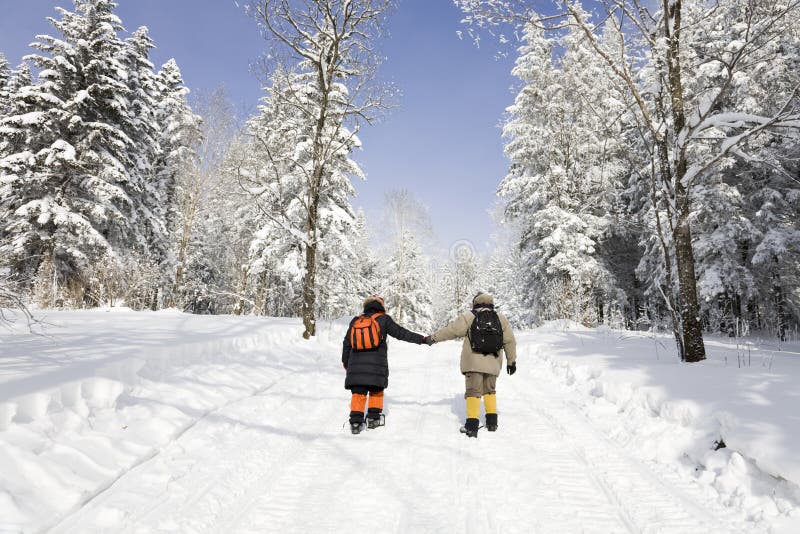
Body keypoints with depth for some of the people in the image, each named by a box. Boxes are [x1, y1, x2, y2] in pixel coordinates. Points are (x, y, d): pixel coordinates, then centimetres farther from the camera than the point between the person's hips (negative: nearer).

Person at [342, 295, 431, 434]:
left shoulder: (355, 321, 10)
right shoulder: (383, 319, 0)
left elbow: (346, 343, 15)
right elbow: (401, 333, -2)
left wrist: (345, 362, 27)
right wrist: (422, 339, 4)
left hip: (356, 365, 2)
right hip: (376, 364, -2)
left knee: (358, 393, 5)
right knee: (376, 391, 16)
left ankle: (356, 421, -2)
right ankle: (373, 417, 16)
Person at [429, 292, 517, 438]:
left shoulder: (469, 317, -1)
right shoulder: (501, 318, 9)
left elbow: (451, 330, 0)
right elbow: (510, 341, 11)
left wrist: (433, 338, 10)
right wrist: (512, 361, 19)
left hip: (474, 362, -3)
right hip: (493, 362, 3)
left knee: (473, 392, 0)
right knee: (490, 390, 20)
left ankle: (472, 425, -7)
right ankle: (492, 422, 22)